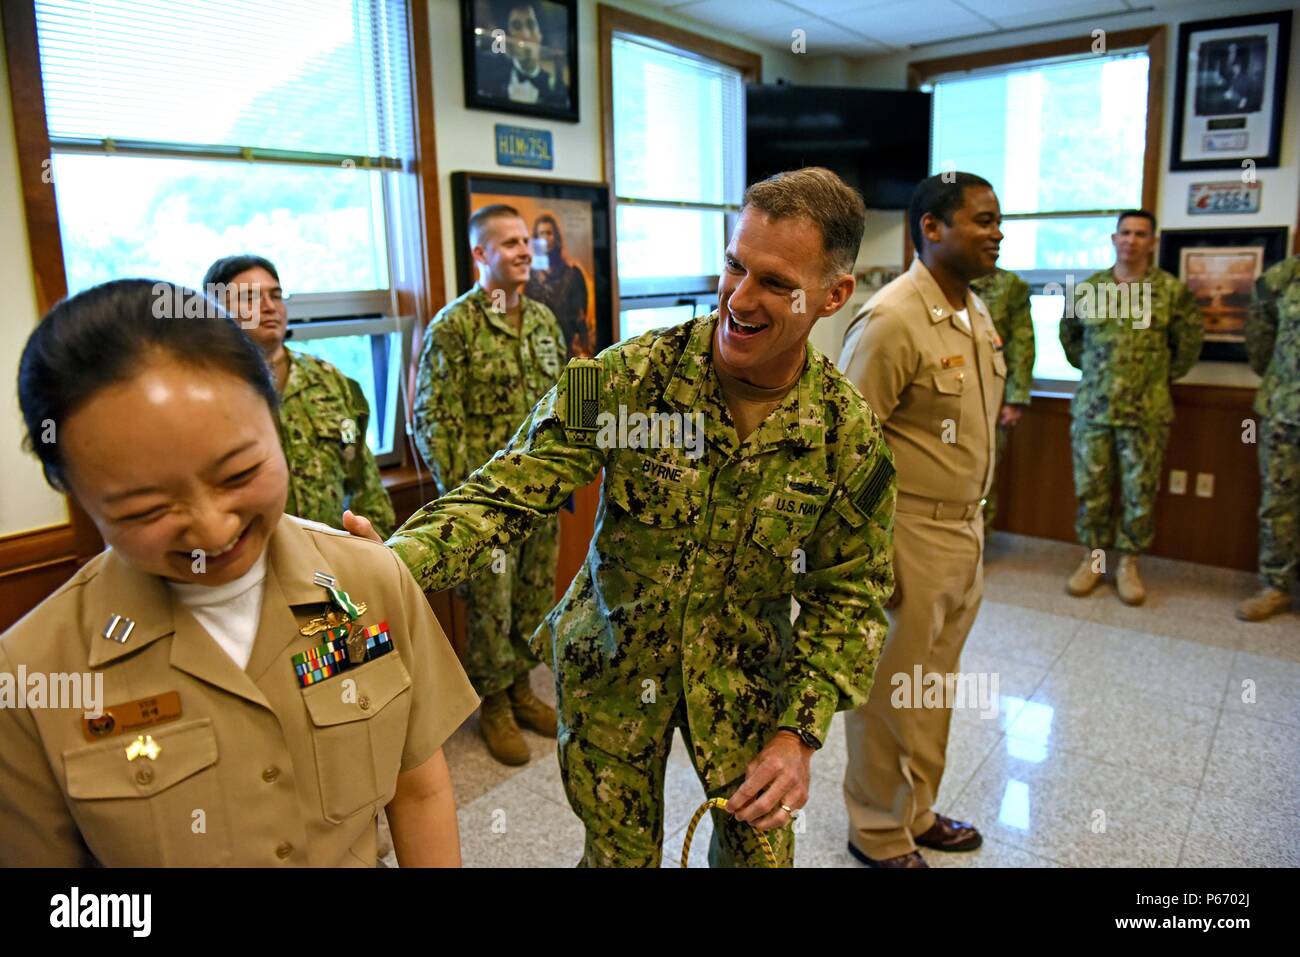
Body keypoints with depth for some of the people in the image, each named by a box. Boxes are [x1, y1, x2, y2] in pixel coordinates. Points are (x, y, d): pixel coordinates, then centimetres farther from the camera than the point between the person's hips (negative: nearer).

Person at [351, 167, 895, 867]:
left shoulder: (848, 433, -13)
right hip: (611, 665, 0)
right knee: (619, 851, 17)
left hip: (744, 675, 1)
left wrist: (801, 732, -12)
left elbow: (848, 594, -5)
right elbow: (510, 490, -21)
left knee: (758, 848, 15)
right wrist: (398, 560, -39)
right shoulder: (626, 378, -19)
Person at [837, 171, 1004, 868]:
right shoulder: (891, 320, -19)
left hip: (964, 530, 8)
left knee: (936, 683, 20)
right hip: (909, 535, -8)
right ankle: (878, 834, 28)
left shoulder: (976, 313, 9)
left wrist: (975, 524, 17)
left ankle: (917, 813, 40)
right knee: (890, 692, 7)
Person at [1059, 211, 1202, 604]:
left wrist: (1164, 377, 8)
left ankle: (1128, 563, 18)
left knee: (1140, 492, 5)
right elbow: (1068, 333, 18)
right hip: (1091, 407, 2)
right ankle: (1093, 558, 19)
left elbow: (1188, 343, 8)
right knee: (1090, 489, 6)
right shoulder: (1087, 288, 4)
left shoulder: (1172, 290, -1)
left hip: (1146, 412, -1)